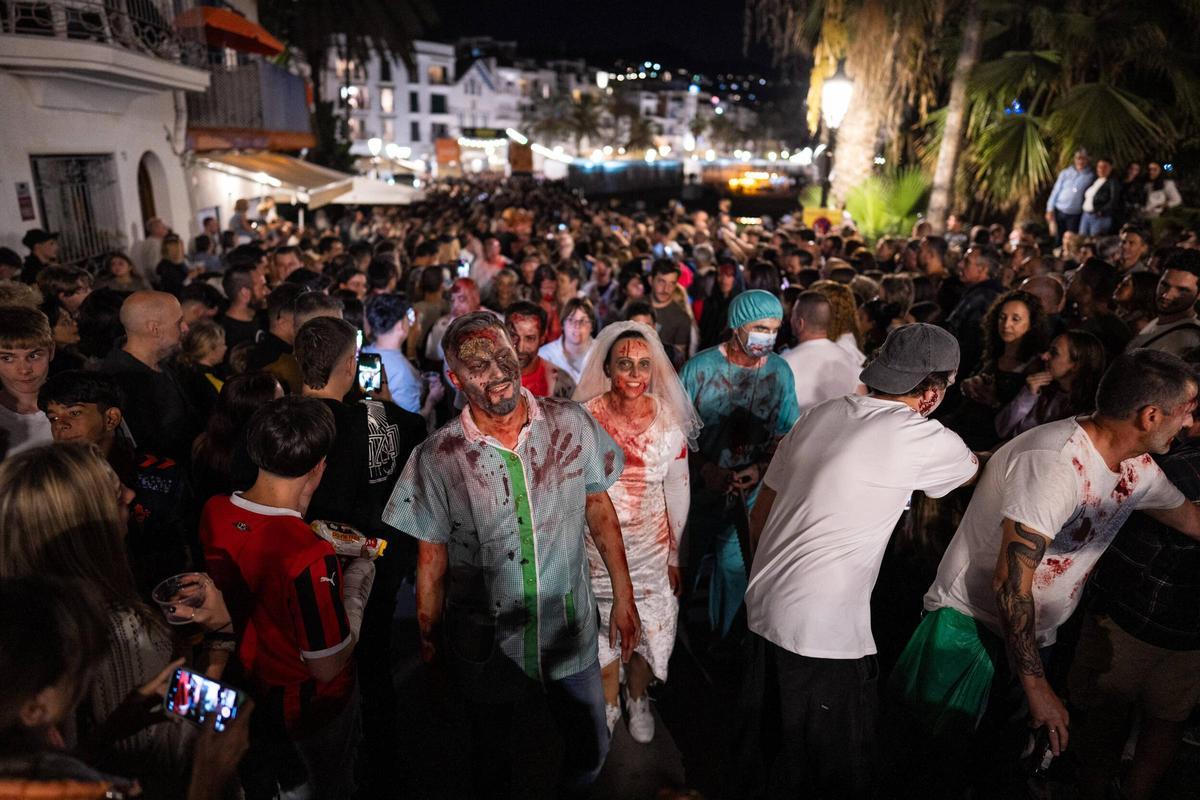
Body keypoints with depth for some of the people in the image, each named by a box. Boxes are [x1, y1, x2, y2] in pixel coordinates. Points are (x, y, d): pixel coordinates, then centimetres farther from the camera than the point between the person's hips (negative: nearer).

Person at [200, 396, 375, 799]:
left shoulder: (213, 512, -21)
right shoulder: (311, 557, -41)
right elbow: (327, 667, -28)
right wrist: (356, 587, -17)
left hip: (249, 686, 5)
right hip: (311, 704, -5)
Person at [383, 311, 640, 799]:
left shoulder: (572, 425, -13)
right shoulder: (436, 459, -17)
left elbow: (599, 508, -2)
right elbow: (432, 557, -6)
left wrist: (623, 596, 1)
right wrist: (429, 640, 3)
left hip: (571, 630, 2)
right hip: (486, 645, -1)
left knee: (590, 753, 22)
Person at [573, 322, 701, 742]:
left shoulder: (669, 420, -9)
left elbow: (677, 491, -1)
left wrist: (676, 556, 4)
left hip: (651, 550, 1)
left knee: (648, 633, 12)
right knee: (604, 635, 15)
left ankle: (637, 698, 44)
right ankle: (608, 704, 44)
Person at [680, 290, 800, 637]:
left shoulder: (781, 371, -6)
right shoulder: (701, 367, -14)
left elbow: (784, 433, 2)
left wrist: (760, 467, -14)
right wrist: (704, 467, -19)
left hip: (747, 493, 2)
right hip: (697, 489, -2)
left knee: (734, 569, 18)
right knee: (684, 566, 15)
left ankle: (721, 640, 42)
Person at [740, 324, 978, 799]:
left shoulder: (817, 415, 3)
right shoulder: (923, 440, -15)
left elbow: (760, 514, 9)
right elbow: (978, 470, 9)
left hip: (764, 608, 7)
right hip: (822, 633, -7)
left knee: (780, 753, 27)